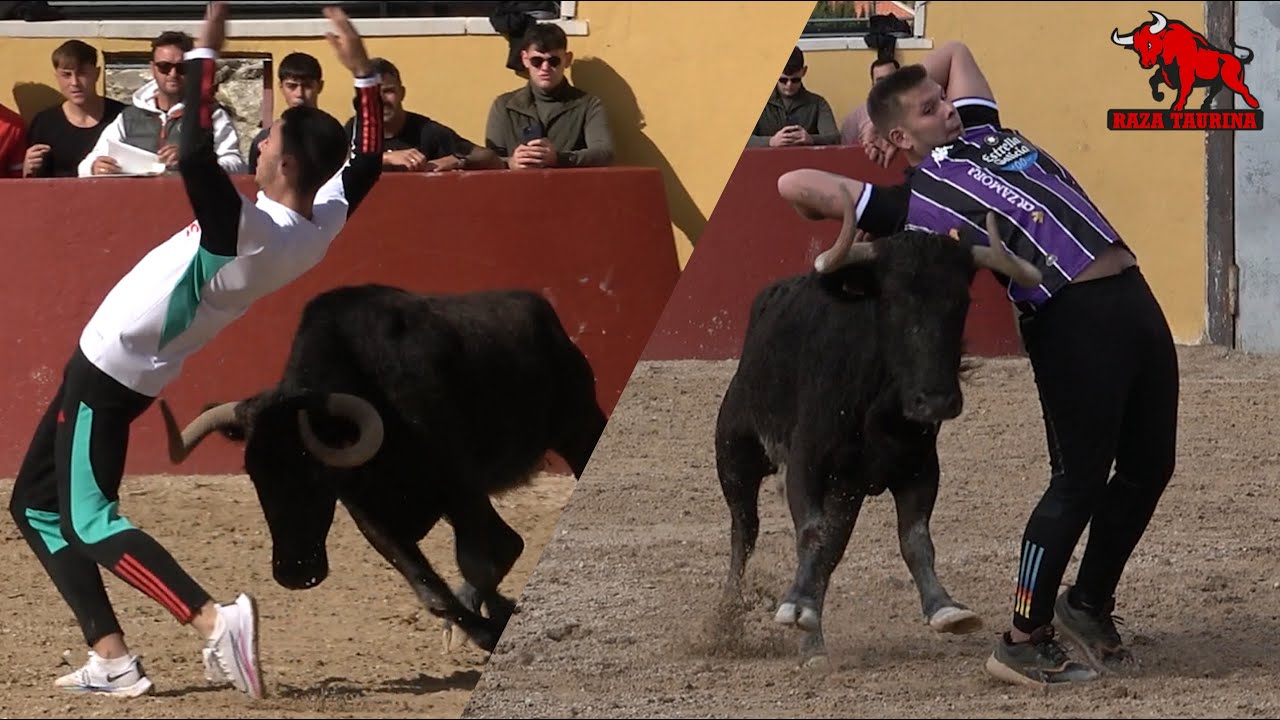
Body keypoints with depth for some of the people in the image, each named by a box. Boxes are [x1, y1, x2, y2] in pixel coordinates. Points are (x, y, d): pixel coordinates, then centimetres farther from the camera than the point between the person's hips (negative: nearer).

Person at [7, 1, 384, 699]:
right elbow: (366, 159, 12)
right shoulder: (322, 227, -5)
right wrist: (363, 72, 8)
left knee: (88, 522, -9)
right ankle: (109, 658, 11)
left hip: (104, 369, -9)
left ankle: (216, 620, -25)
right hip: (139, 378, 9)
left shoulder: (247, 230, -28)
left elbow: (195, 156, -42)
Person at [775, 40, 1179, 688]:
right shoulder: (913, 197, 0)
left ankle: (1090, 604, 29)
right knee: (1079, 478, -9)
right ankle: (1023, 640, 1)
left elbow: (954, 53, 35)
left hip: (1132, 297, 8)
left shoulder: (982, 133, 20)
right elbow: (795, 185, -3)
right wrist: (844, 244, 13)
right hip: (1071, 316, -8)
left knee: (1148, 467, 12)